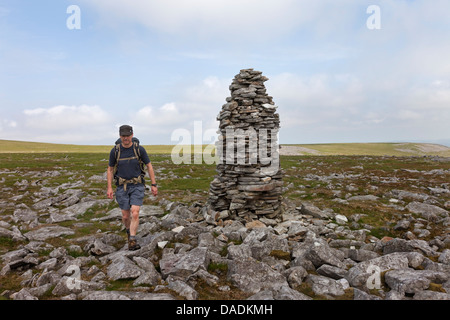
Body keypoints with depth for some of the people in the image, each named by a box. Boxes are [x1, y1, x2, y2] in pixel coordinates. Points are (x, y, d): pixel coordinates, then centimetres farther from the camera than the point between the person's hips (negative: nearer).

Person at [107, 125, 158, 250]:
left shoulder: (140, 149, -9)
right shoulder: (115, 151, -6)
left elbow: (149, 166, 0)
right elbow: (110, 169, 6)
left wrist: (154, 185, -2)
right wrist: (109, 188, -1)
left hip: (137, 186, -1)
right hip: (122, 187, 1)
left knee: (135, 213, -16)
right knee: (125, 216, 8)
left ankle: (132, 242, -10)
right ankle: (129, 231, 39)